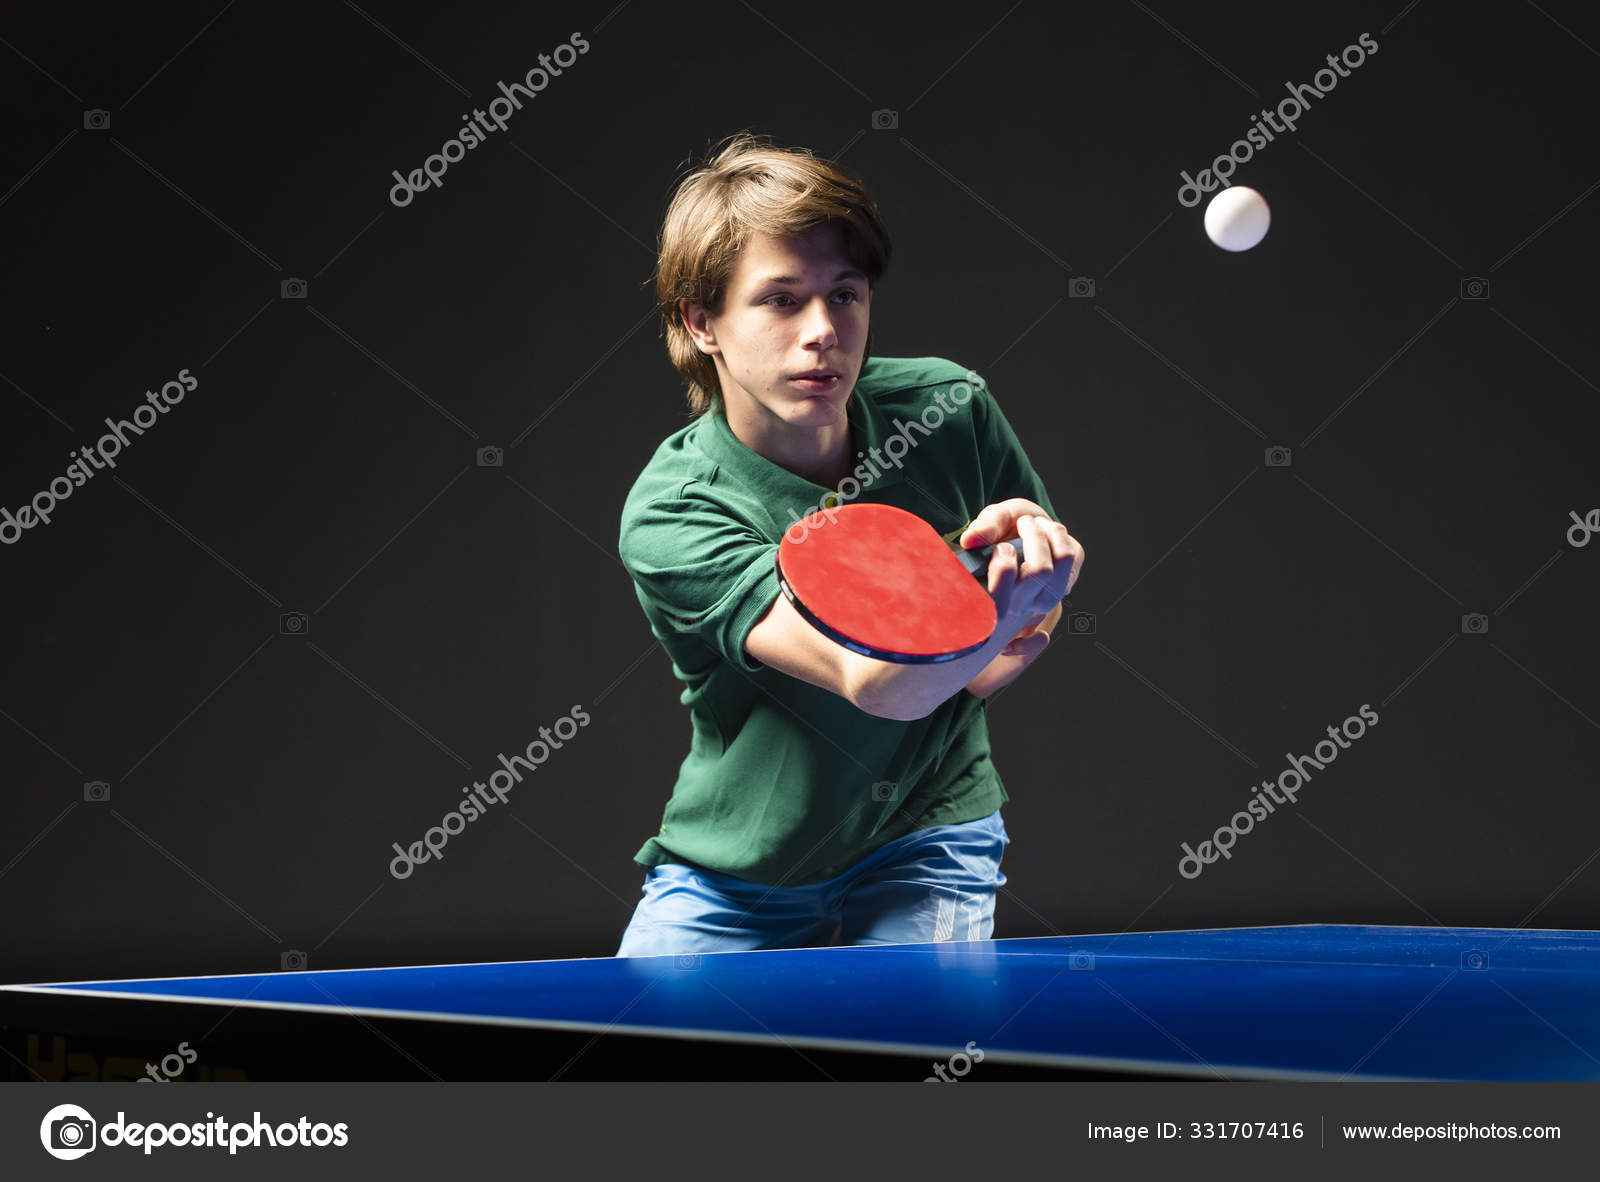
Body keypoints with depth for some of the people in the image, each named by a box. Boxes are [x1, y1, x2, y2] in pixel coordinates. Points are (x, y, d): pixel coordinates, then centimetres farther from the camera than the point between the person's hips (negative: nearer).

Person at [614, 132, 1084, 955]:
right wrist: (996, 616, -59)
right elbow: (878, 683, -39)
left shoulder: (948, 409, -13)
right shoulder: (667, 515, -25)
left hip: (924, 841, 1)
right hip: (729, 877, -1)